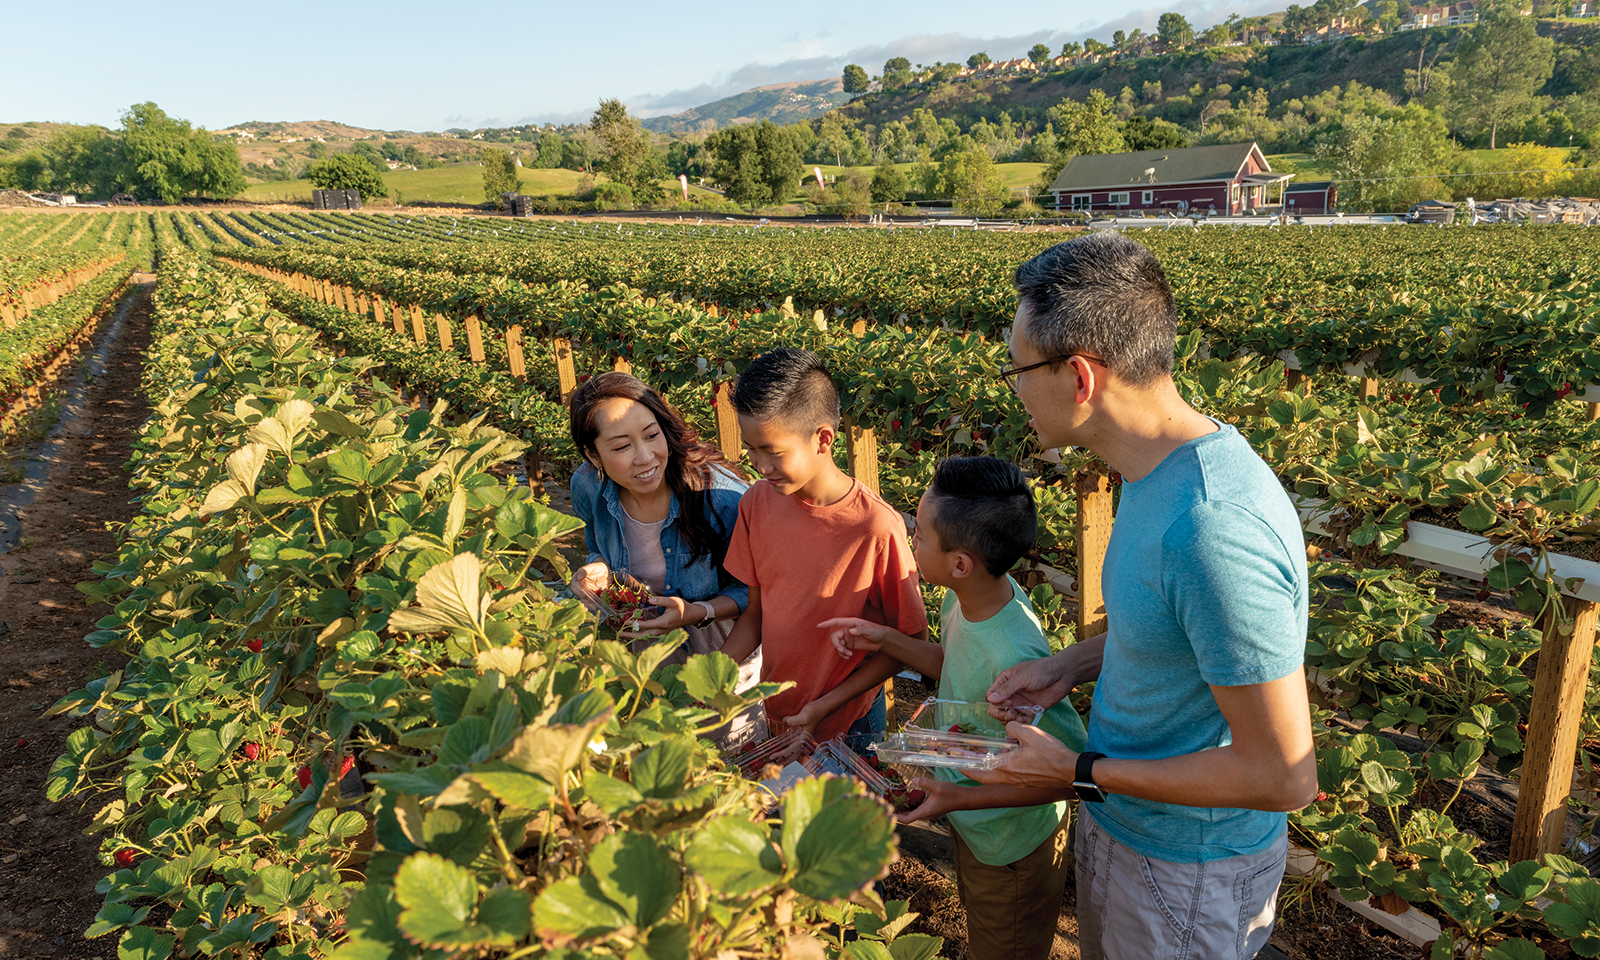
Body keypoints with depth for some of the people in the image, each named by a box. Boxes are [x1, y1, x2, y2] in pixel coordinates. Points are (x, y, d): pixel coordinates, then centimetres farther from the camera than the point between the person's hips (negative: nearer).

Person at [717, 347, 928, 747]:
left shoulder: (877, 527, -26)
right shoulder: (757, 503, -9)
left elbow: (911, 641, -15)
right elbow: (756, 611, 2)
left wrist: (826, 705, -17)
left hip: (847, 727, -4)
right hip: (772, 717, 4)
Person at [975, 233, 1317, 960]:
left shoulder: (1216, 531, -36)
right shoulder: (1168, 465, -6)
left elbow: (1283, 776, -30)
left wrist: (1079, 772, -22)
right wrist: (1071, 666, -3)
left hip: (1189, 867, -8)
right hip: (1118, 818, 8)